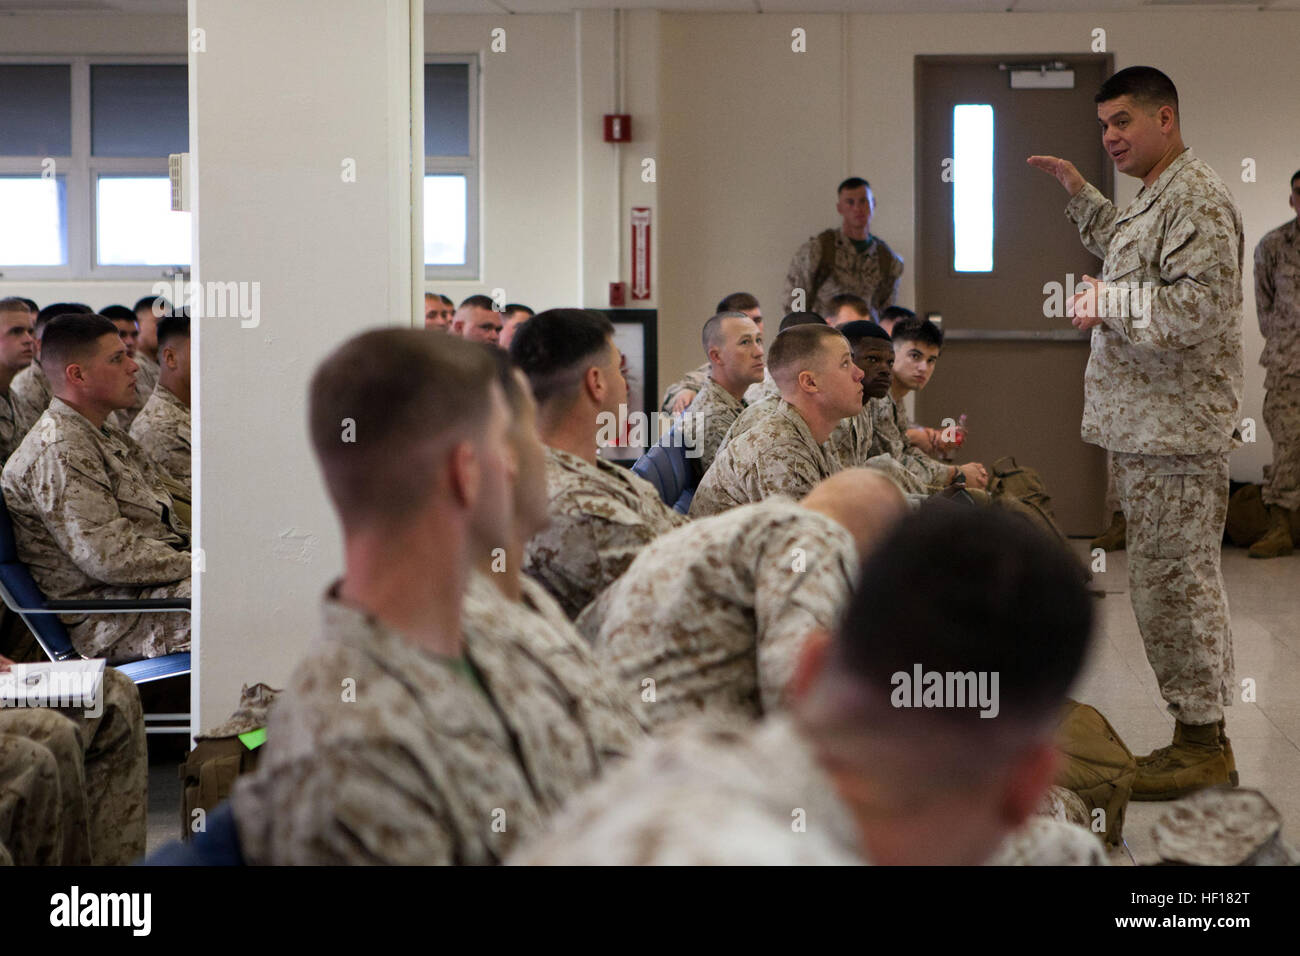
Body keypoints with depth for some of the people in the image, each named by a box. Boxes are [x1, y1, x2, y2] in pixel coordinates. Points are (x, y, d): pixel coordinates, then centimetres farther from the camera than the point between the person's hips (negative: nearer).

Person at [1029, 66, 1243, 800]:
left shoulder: (1197, 197, -15)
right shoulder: (1159, 196, 19)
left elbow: (1201, 302, -26)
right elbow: (1117, 242, 42)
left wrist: (1110, 303, -16)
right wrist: (1079, 189, 32)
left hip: (1175, 431, -11)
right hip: (1150, 426, 11)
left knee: (1173, 580, -6)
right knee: (1178, 579, 14)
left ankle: (1203, 745, 2)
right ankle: (1200, 738, 21)